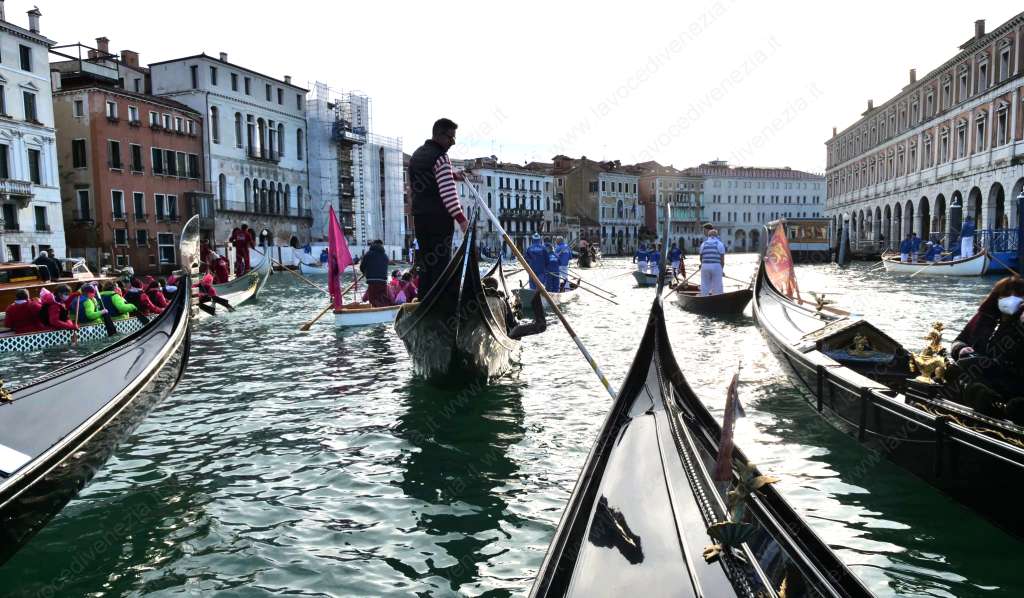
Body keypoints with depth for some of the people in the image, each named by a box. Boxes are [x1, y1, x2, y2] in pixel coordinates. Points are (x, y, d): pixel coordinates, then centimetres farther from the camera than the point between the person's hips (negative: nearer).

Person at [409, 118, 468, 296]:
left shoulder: (416, 155, 18)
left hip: (419, 216, 8)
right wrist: (461, 218, -16)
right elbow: (448, 192, -18)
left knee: (425, 261, 11)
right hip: (439, 216, -8)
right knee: (441, 261, -6)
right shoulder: (440, 157, -11)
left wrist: (453, 175, 24)